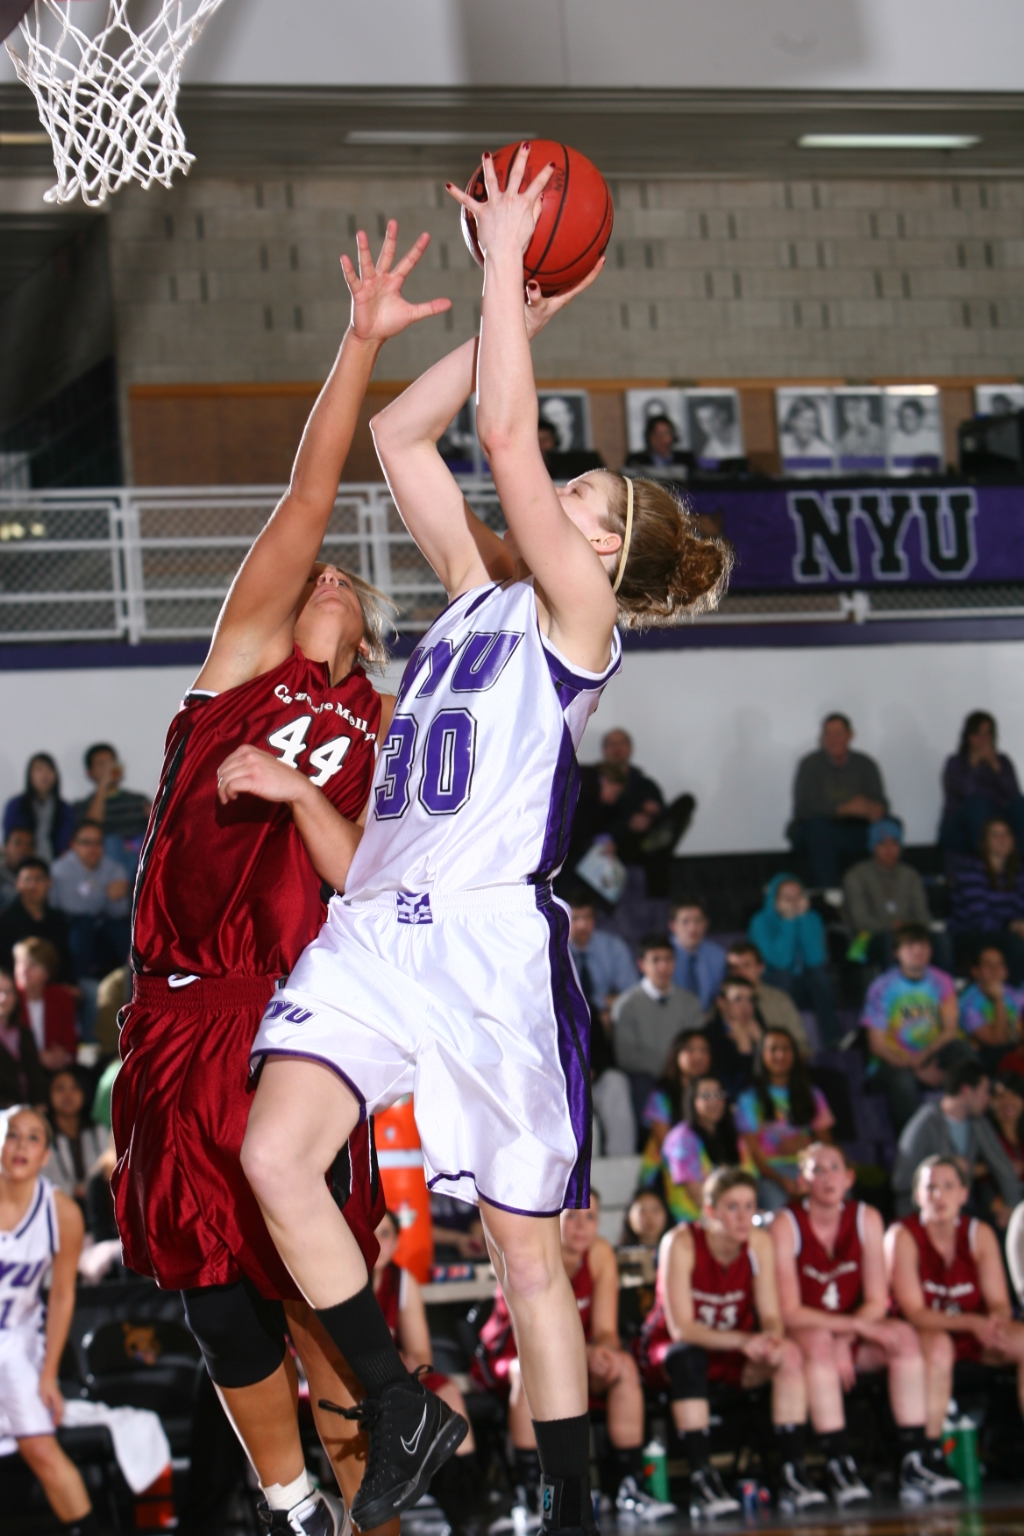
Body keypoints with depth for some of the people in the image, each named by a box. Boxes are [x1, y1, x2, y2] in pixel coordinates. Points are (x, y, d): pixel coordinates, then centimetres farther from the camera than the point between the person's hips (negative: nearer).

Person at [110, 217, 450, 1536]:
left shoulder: (380, 750, 11)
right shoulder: (242, 662, 11)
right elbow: (304, 504, 0)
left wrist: (298, 794, -15)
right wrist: (360, 342, -5)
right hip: (182, 1019, 1)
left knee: (310, 1273, -7)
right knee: (214, 1281, 3)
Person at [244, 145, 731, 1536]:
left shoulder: (578, 613, 1)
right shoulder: (478, 590, 20)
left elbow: (506, 437, -9)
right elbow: (403, 437, 21)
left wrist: (507, 261, -2)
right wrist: (517, 314, 18)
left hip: (493, 940, -6)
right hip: (376, 925, 6)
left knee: (530, 1250, 1)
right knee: (276, 1157, -16)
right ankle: (402, 1418, 0)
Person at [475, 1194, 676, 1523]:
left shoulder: (600, 1254, -9)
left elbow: (606, 1331, -11)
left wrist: (605, 1351, -36)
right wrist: (586, 1354, -43)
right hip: (507, 1356, -5)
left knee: (624, 1366, -20)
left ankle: (630, 1488, -21)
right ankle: (529, 1494, -39)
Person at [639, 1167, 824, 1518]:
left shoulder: (759, 1243, -8)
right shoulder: (681, 1243, -21)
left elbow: (770, 1316, -8)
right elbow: (681, 1328, -26)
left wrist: (771, 1338, -33)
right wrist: (743, 1340, -38)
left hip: (733, 1358, 4)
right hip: (667, 1353, -4)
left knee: (789, 1355, -24)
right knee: (688, 1357, -38)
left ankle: (792, 1474, -24)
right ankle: (701, 1480, -39)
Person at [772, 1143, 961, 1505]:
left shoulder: (866, 1218, 0)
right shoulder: (786, 1225, -12)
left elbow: (877, 1302, -2)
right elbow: (789, 1312, -18)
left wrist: (845, 1338, -21)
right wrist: (860, 1326, -25)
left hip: (854, 1339, 4)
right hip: (800, 1339, -4)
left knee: (904, 1335, -23)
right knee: (819, 1340, -36)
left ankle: (913, 1465, -29)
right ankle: (839, 1467, -40)